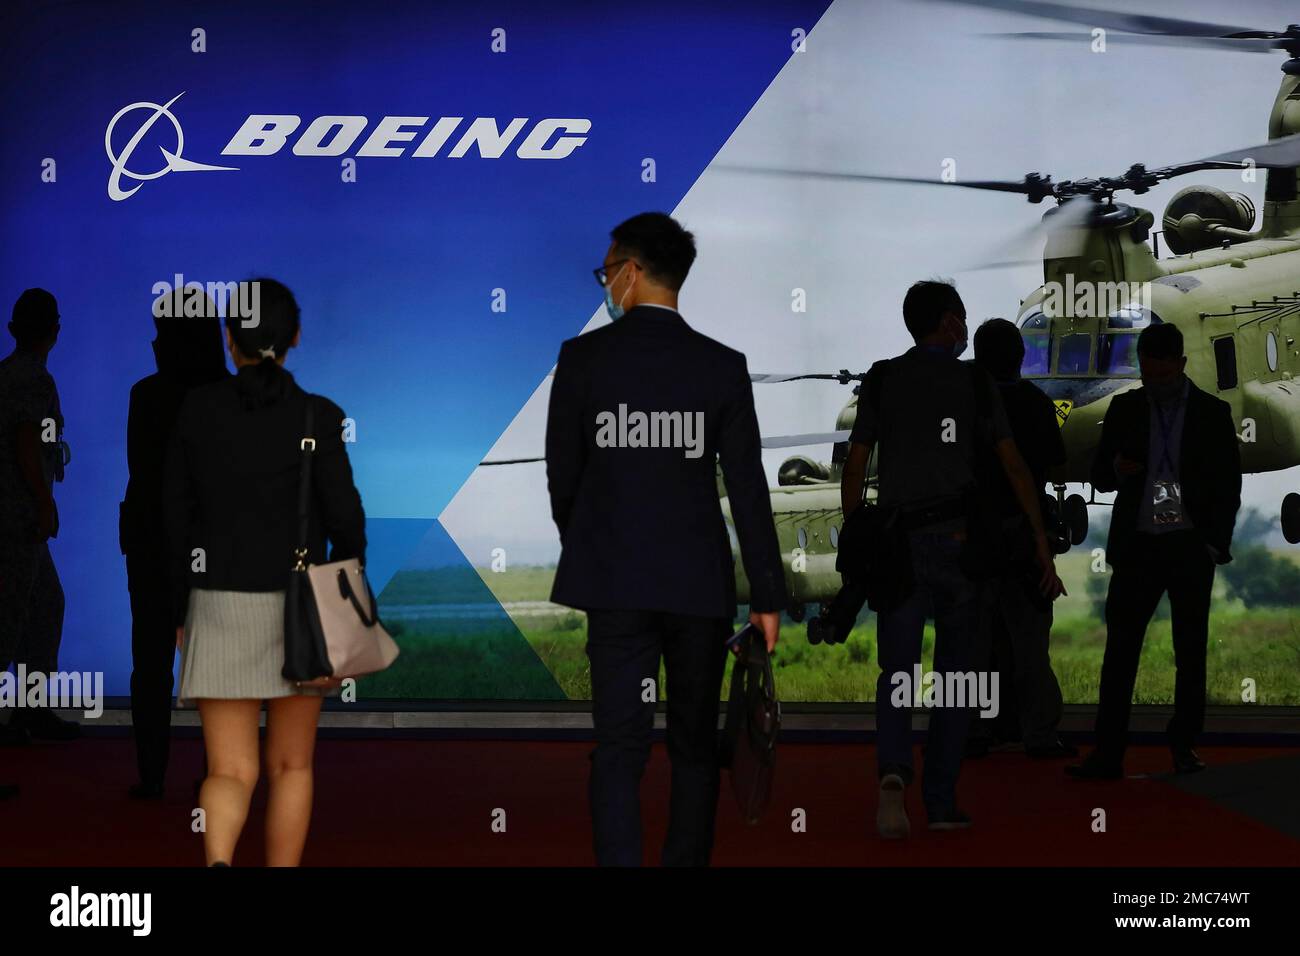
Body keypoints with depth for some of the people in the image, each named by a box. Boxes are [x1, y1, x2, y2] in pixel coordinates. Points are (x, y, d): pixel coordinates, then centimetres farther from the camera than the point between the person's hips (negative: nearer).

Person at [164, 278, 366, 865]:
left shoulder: (197, 409, -2)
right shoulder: (317, 416, -8)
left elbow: (175, 517, 1)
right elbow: (343, 517, -8)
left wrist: (181, 611, 11)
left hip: (220, 609, 0)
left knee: (231, 771, 1)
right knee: (290, 765, 15)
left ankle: (218, 865, -29)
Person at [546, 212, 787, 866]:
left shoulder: (582, 357, -4)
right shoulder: (721, 366, -3)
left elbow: (561, 474, 2)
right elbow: (748, 489, -5)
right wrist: (768, 596, 0)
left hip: (614, 583, -1)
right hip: (701, 584, 1)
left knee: (618, 747, -1)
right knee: (695, 746, 14)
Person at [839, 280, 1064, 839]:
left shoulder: (881, 380, 6)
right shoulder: (975, 382, 2)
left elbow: (855, 467, 2)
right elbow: (1013, 465, -2)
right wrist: (1042, 543, -1)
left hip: (897, 538, 1)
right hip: (959, 536, -1)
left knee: (896, 670, 2)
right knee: (954, 672, 10)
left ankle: (893, 771, -26)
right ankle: (941, 802, 8)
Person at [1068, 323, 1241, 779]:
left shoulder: (1213, 413, 2)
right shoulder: (1124, 408, 6)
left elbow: (1229, 485, 5)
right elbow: (1099, 476, 10)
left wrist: (1215, 545, -3)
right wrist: (1115, 469, -13)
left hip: (1191, 548, -1)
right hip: (1137, 545, 1)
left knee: (1191, 651, 5)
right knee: (1119, 648, -5)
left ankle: (1184, 745, 15)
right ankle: (1108, 753, -6)